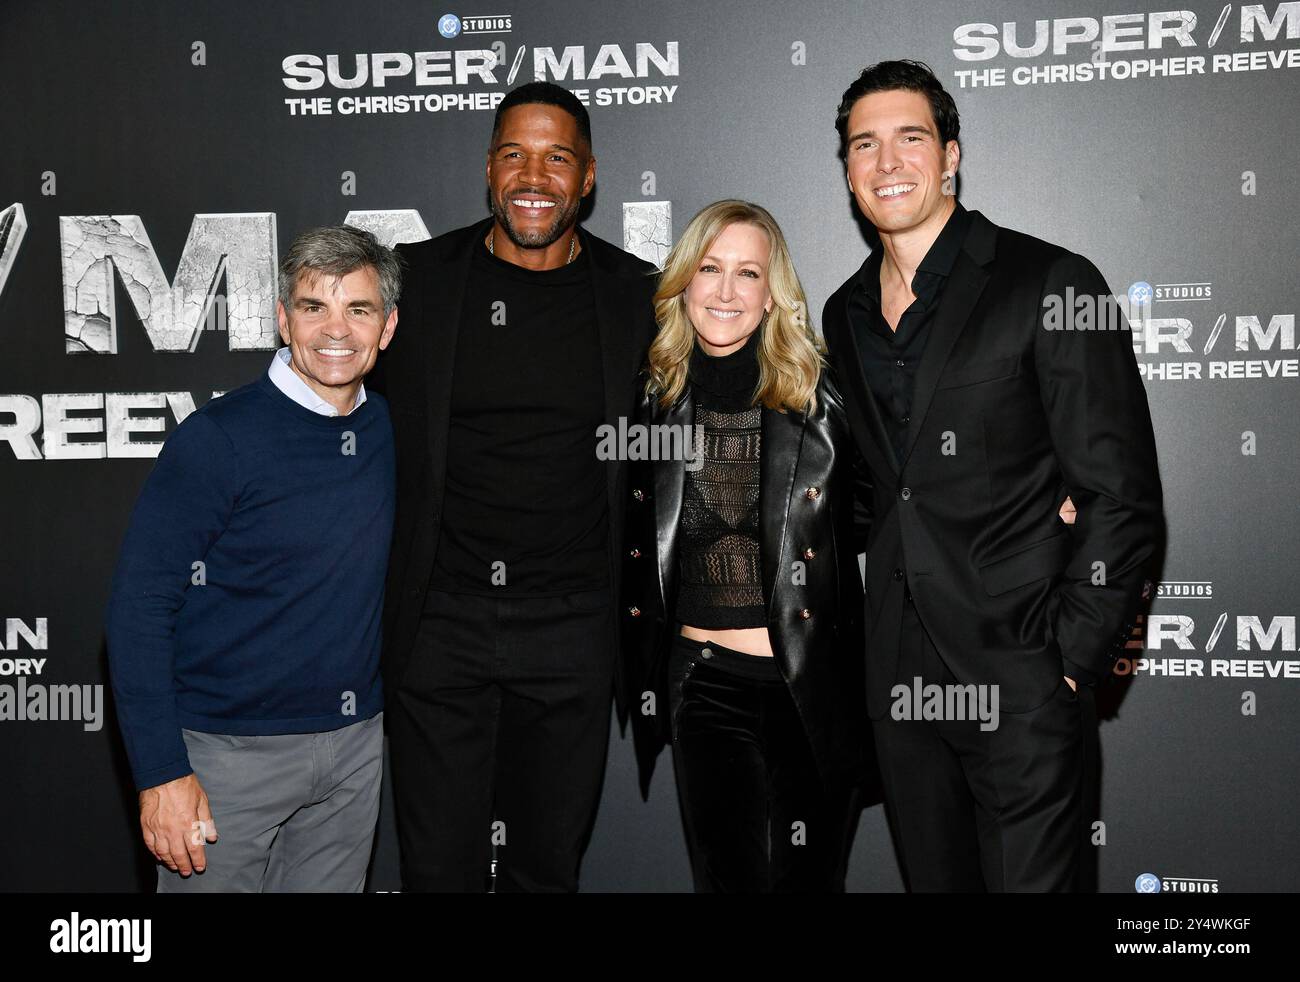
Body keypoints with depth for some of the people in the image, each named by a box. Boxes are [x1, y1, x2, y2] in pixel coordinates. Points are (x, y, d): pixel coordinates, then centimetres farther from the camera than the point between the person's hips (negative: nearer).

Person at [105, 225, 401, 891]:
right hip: (230, 750, -5)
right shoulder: (218, 438, -14)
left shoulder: (388, 430, 3)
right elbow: (139, 605, -14)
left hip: (355, 747, 5)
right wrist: (162, 772, -18)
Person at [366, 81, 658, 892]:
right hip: (439, 621, 0)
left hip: (572, 632, 1)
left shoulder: (638, 297, 1)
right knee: (440, 867, 7)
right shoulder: (415, 278, 0)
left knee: (549, 866, 14)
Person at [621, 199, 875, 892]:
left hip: (811, 690, -2)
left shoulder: (819, 400, -5)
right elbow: (639, 557, 16)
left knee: (805, 879, 8)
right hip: (703, 687, 2)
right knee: (724, 876, 10)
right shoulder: (654, 404, 4)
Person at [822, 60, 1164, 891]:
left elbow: (1122, 499, -10)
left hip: (1019, 674, -5)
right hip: (900, 675, 6)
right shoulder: (846, 315, 11)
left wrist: (1068, 662, -12)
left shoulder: (1050, 285, -8)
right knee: (935, 878, 16)